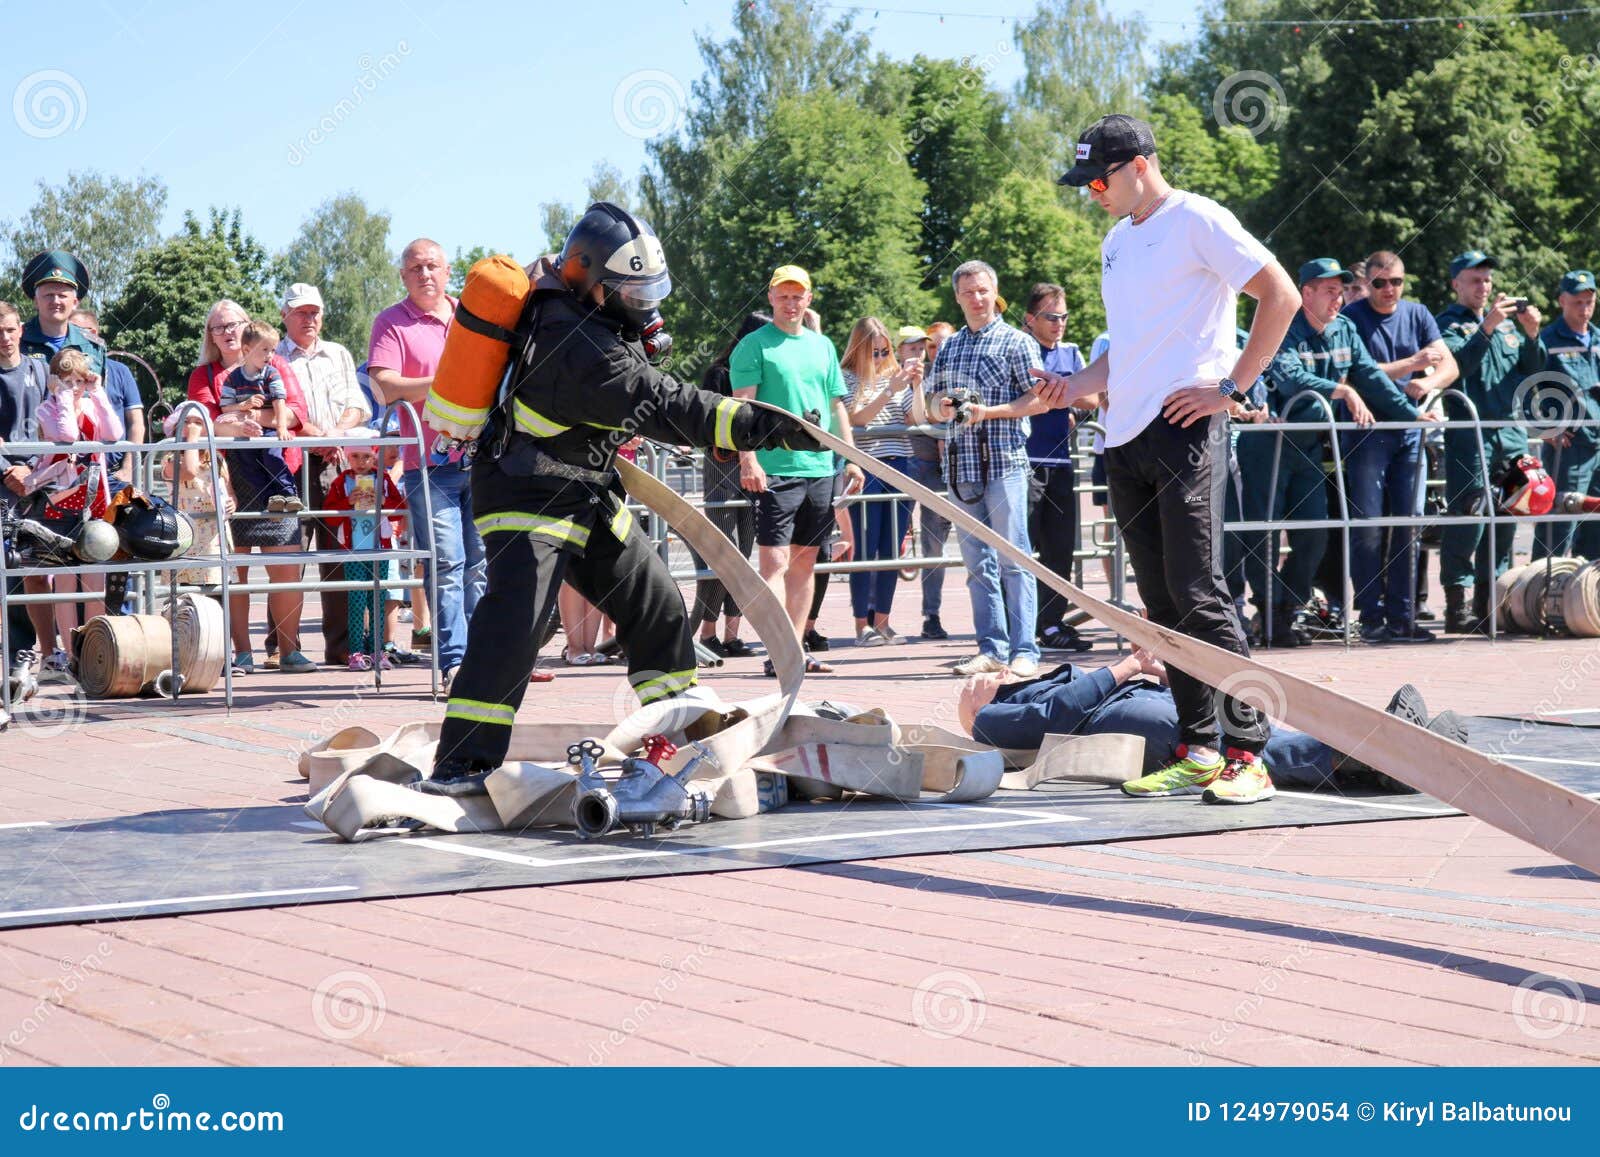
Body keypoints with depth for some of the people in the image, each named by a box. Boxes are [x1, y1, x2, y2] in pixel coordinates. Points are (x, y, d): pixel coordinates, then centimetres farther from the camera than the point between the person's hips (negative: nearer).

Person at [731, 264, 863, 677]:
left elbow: (837, 407, 20)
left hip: (820, 468, 6)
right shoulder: (755, 345, -2)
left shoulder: (822, 346, 16)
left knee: (805, 561, 8)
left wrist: (852, 459, 14)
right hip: (775, 469, -6)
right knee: (774, 560, -10)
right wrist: (748, 460, -19)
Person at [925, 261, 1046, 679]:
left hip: (1004, 463, -5)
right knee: (978, 562, 6)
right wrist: (941, 406, -1)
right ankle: (992, 648, 9)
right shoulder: (948, 348, 17)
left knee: (1013, 559, -7)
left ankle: (1023, 650, -7)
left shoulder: (1016, 342, 1)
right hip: (960, 467, 6)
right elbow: (933, 401, 23)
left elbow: (1038, 399, -4)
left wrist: (987, 412, -14)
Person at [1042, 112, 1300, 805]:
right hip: (1125, 438, 8)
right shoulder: (1116, 243, 20)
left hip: (1184, 432, -8)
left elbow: (1281, 296, -11)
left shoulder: (1197, 221, -5)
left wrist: (1230, 388, -13)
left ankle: (1248, 754, -12)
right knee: (1161, 604, 7)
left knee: (1198, 593, -13)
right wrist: (1075, 386, 12)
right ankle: (1197, 752, 11)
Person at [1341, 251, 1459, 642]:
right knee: (1368, 526, -6)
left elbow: (1449, 367, 5)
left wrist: (1427, 383, -17)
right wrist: (1411, 364, -14)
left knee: (1408, 525, 3)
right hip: (1366, 431, -4)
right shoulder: (1351, 317, -2)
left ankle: (1402, 617, 7)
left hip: (1409, 430, 4)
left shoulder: (1417, 315, 11)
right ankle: (1372, 617, -3)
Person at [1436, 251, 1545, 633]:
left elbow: (1533, 371, 14)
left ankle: (1489, 599, 13)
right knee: (1467, 516, -11)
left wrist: (1532, 335, -2)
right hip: (1469, 432, -6)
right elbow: (1457, 362, -14)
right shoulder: (1448, 323, 4)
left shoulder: (1508, 323, 21)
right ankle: (1458, 606, -11)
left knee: (1504, 520, 6)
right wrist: (1488, 326, -21)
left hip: (1511, 432, 6)